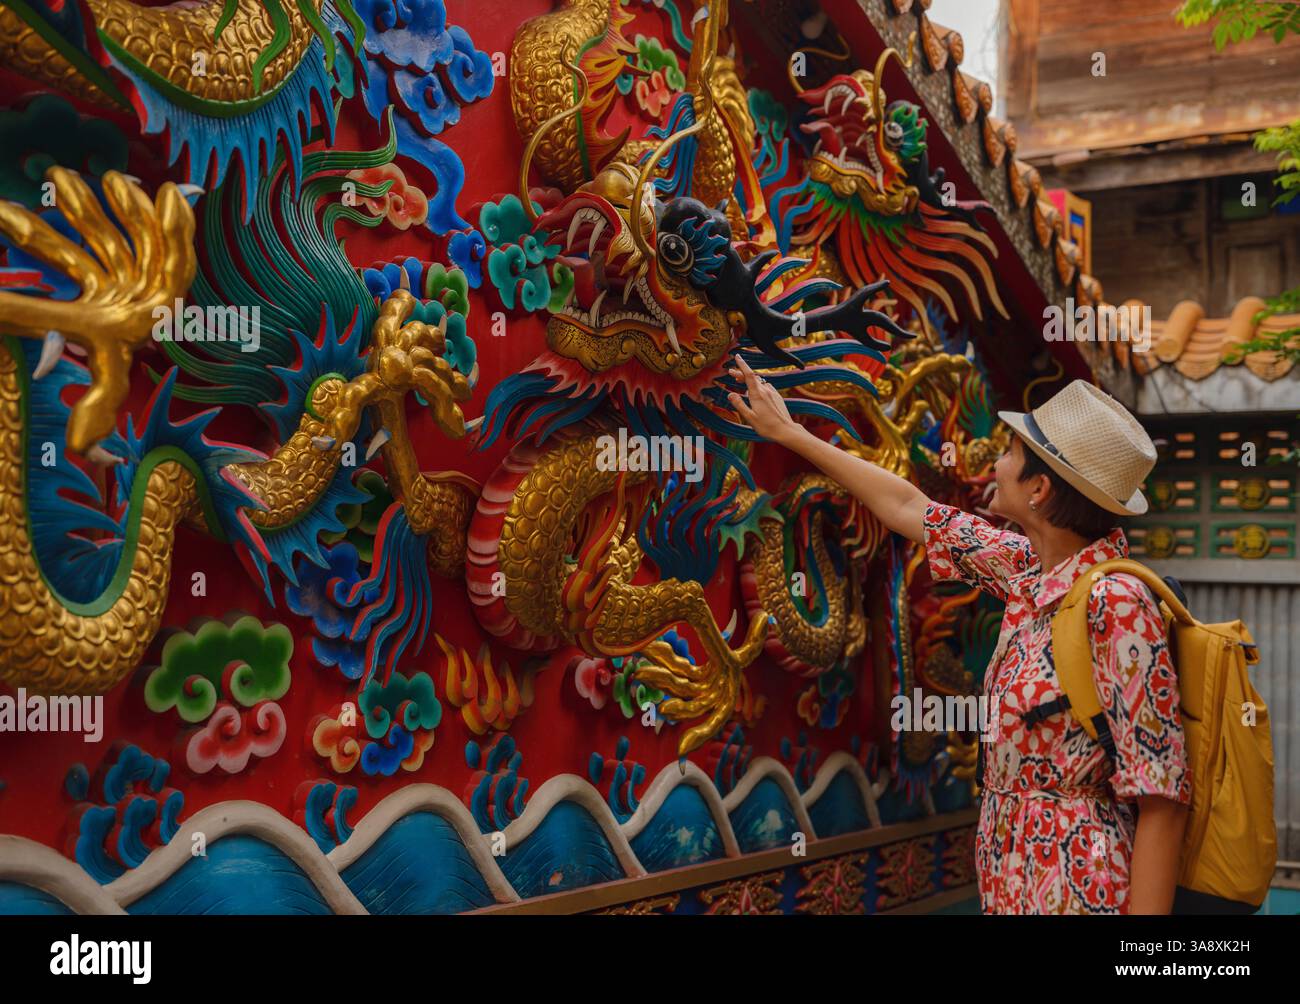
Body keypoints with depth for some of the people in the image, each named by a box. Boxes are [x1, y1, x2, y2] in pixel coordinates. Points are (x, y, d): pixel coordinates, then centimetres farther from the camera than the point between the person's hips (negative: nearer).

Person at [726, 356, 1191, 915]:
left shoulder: (1116, 606, -21)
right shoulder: (1030, 571, 2)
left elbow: (1162, 796, -21)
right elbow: (909, 508, 15)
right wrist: (789, 433, 23)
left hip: (1075, 887, -7)